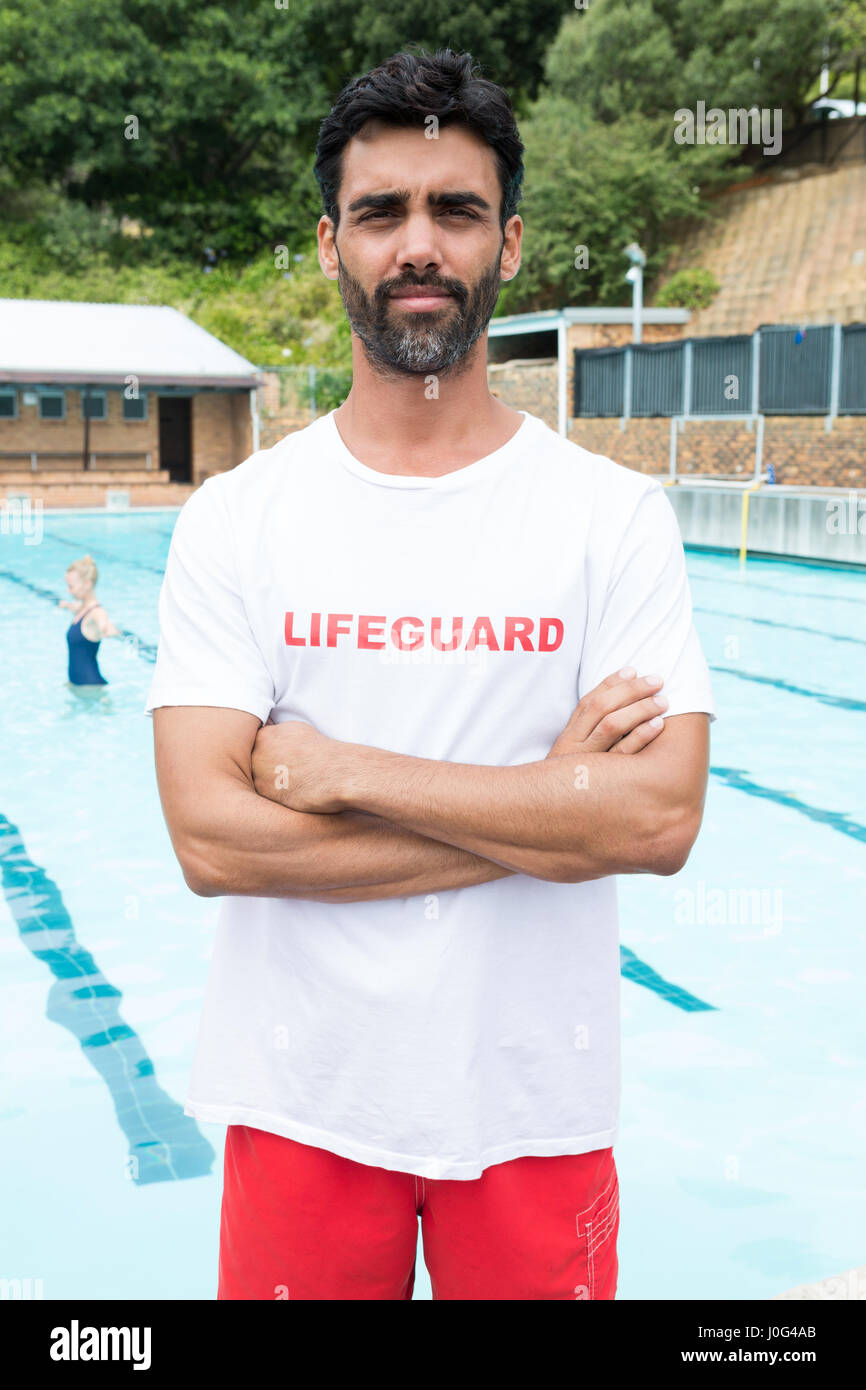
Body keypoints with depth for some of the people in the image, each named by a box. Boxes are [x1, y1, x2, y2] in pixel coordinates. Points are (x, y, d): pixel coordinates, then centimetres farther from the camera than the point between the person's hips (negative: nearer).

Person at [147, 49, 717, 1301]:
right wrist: (548, 807, -17)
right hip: (301, 1101, 0)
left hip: (536, 1103, 0)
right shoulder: (235, 520, -5)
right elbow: (211, 837, -15)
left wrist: (347, 771, -19)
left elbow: (662, 817, -16)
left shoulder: (614, 516, -6)